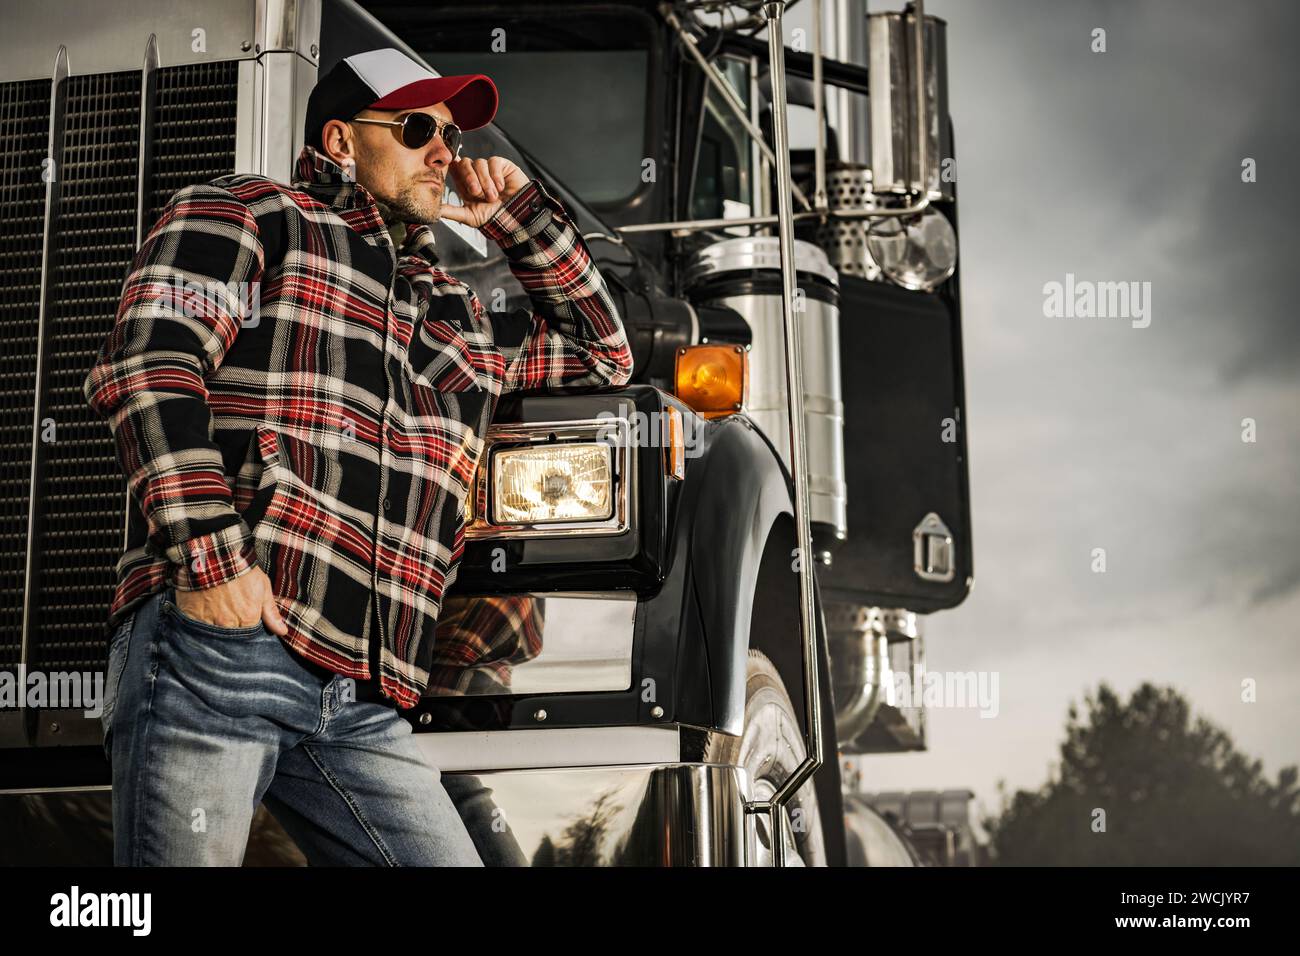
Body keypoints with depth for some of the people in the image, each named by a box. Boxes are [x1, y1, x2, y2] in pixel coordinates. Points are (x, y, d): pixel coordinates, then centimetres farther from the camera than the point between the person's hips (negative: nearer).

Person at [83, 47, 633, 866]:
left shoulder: (459, 317, 30)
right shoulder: (248, 213, 10)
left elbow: (601, 352, 42)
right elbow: (147, 360, -5)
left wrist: (518, 215, 29)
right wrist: (209, 551, -18)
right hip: (217, 641, -6)